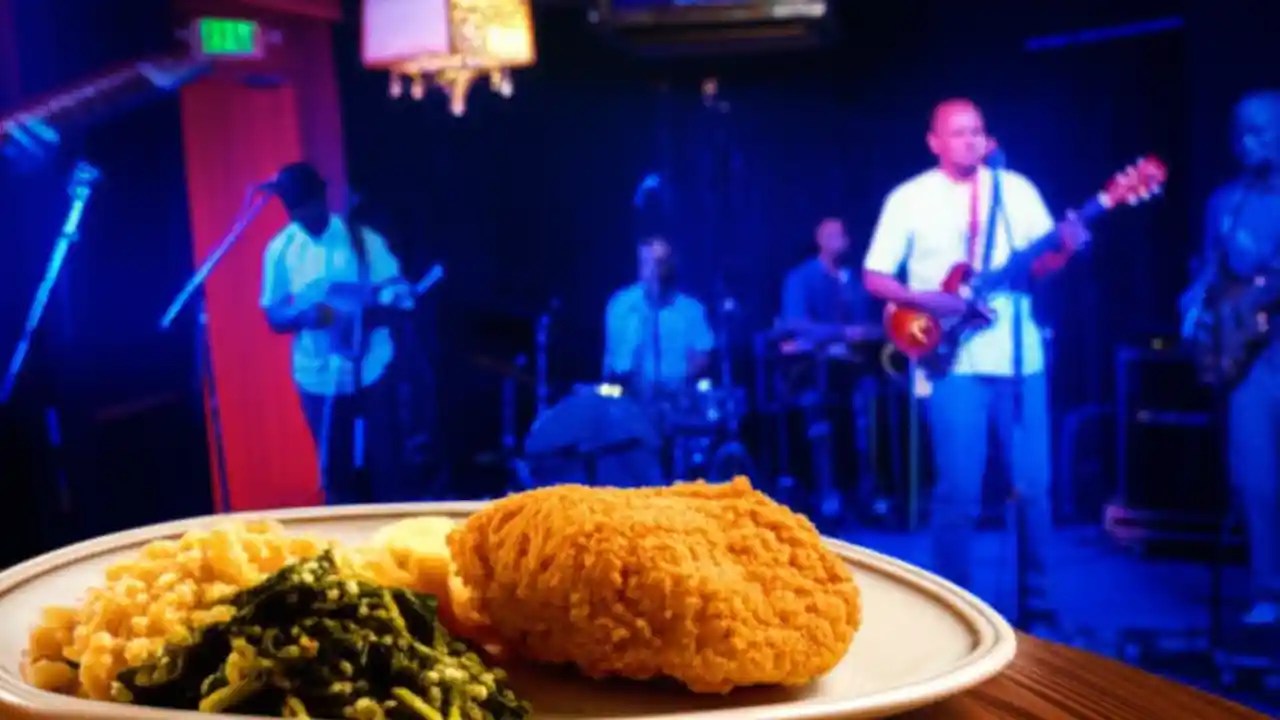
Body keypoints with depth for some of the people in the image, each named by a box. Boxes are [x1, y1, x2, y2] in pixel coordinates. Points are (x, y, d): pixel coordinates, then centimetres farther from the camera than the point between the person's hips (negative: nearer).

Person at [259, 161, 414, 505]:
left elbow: (397, 291, -2)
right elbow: (274, 318, 1)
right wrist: (305, 315, -22)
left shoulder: (362, 238, -4)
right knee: (336, 471, 12)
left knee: (382, 463, 6)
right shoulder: (280, 250, 0)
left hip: (371, 370, -1)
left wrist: (377, 307, -25)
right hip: (319, 378, 1)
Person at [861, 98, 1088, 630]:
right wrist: (925, 299, -16)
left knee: (1034, 486, 5)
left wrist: (1064, 248, -14)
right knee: (959, 492, -4)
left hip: (1020, 357, 3)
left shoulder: (1016, 189, 8)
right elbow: (874, 278, 0)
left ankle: (1036, 606, 18)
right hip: (953, 361, -3)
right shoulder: (909, 198, 1)